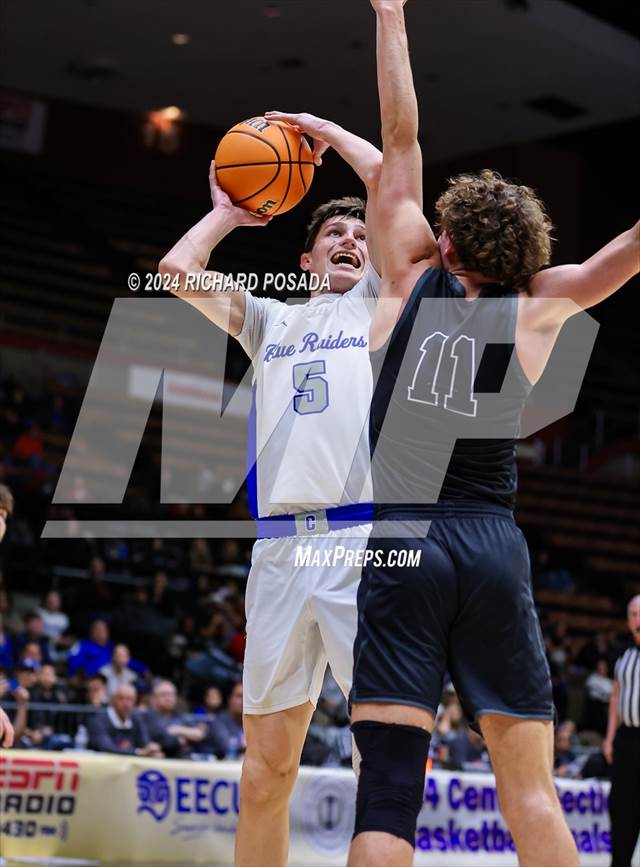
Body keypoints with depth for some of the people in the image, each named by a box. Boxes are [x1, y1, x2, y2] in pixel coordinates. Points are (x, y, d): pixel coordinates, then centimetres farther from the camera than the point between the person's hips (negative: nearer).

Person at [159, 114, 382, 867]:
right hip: (280, 547, 3)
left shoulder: (382, 301, 16)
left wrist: (325, 129, 21)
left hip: (367, 540, -3)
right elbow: (177, 270, 12)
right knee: (265, 763, 3)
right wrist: (228, 213, 26)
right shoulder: (270, 321, 24)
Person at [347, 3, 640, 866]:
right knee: (530, 787, 2)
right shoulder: (537, 306, 7)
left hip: (402, 543, -1)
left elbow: (401, 139, 13)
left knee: (388, 787, -6)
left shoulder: (413, 275, 8)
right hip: (493, 545, 1)